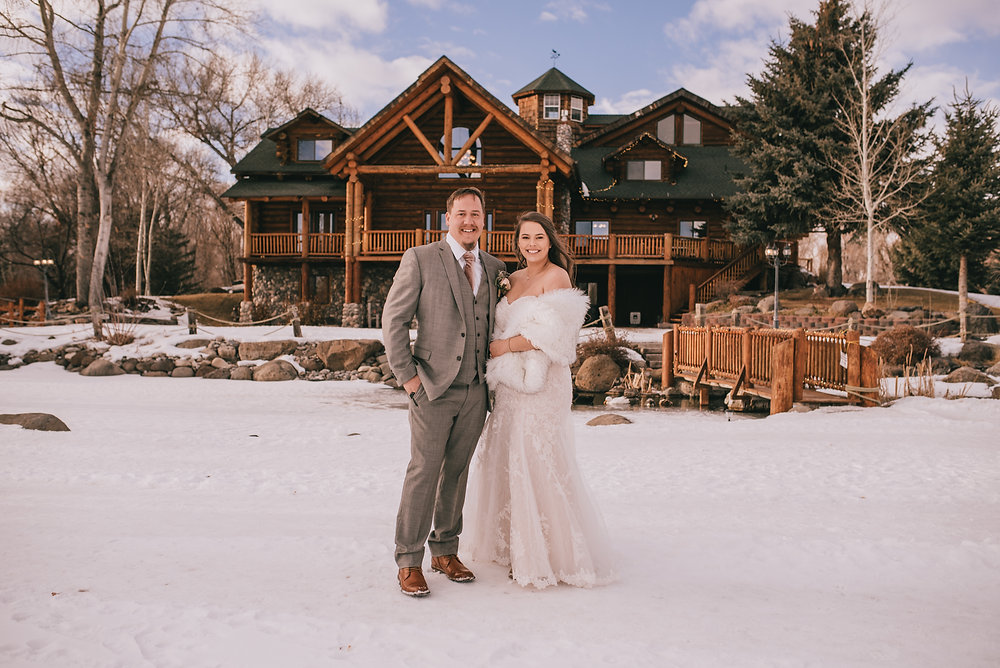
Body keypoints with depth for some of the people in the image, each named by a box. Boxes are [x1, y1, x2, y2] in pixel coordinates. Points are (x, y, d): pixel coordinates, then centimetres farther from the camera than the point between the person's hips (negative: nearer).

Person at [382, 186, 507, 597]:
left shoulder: (494, 268, 11)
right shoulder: (420, 260, -4)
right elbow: (393, 319, -4)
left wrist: (494, 374, 11)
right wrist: (407, 375, -9)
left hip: (476, 390, 5)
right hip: (434, 387, -4)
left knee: (457, 472, 12)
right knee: (424, 471, -3)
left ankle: (445, 552, 26)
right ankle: (409, 561, 10)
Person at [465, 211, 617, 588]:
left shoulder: (556, 277, -8)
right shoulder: (515, 278, 15)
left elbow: (551, 334, -17)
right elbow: (498, 327, 19)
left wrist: (504, 347, -10)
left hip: (541, 383, -8)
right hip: (511, 383, 8)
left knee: (537, 462, -5)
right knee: (506, 460, 12)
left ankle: (549, 555, 8)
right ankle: (513, 543, 26)